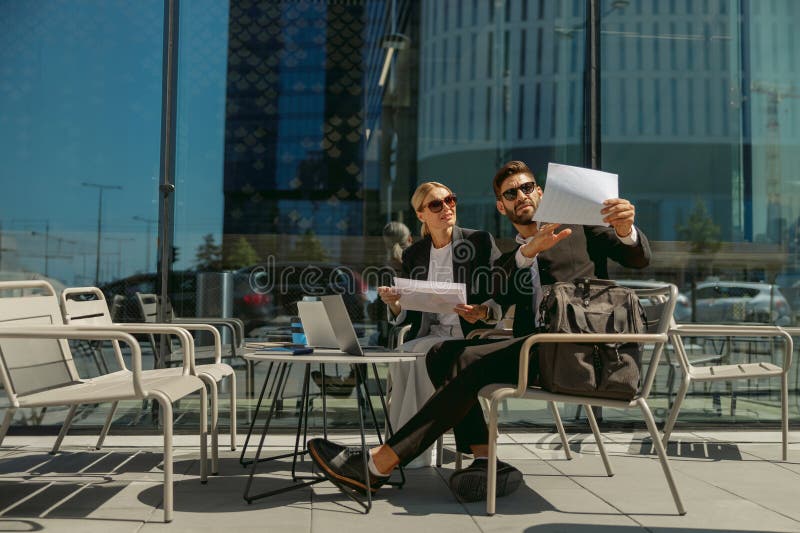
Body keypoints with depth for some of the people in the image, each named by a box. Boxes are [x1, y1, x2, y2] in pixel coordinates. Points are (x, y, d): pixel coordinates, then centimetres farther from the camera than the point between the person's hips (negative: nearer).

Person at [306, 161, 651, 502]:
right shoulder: (509, 260, 26)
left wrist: (626, 230, -15)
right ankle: (483, 459, -21)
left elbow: (639, 259, 8)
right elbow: (499, 294, 2)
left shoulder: (580, 227, 18)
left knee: (468, 362, -24)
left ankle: (379, 465, -23)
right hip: (535, 346, 6)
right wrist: (528, 251, -18)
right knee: (442, 354, -11)